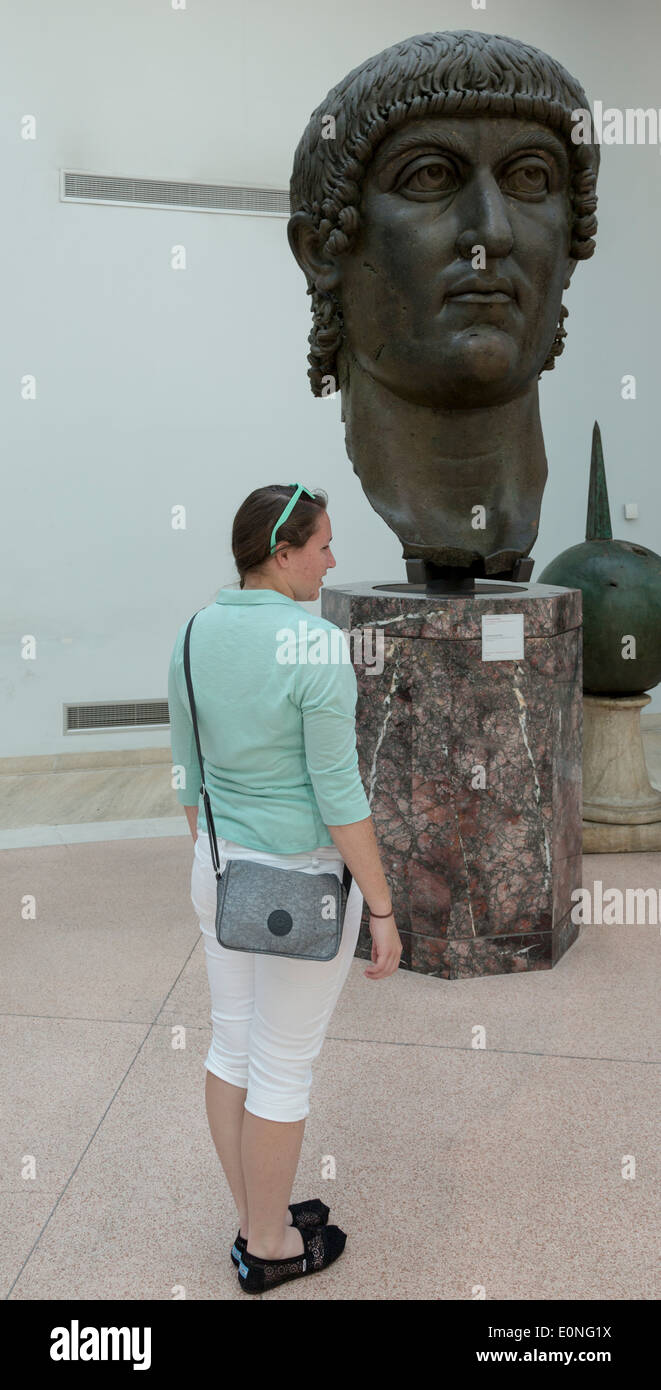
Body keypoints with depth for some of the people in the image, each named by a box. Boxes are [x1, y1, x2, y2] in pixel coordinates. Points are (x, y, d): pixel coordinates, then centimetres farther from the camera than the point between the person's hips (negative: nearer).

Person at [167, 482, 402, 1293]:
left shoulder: (194, 635, -3)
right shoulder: (316, 646, -24)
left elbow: (187, 769, 5)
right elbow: (337, 791, -22)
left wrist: (211, 860, 19)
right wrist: (382, 908, -13)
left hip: (223, 868, 7)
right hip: (303, 881, -7)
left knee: (234, 1045, 19)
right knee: (284, 1067, 10)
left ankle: (255, 1223, 38)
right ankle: (270, 1249, 30)